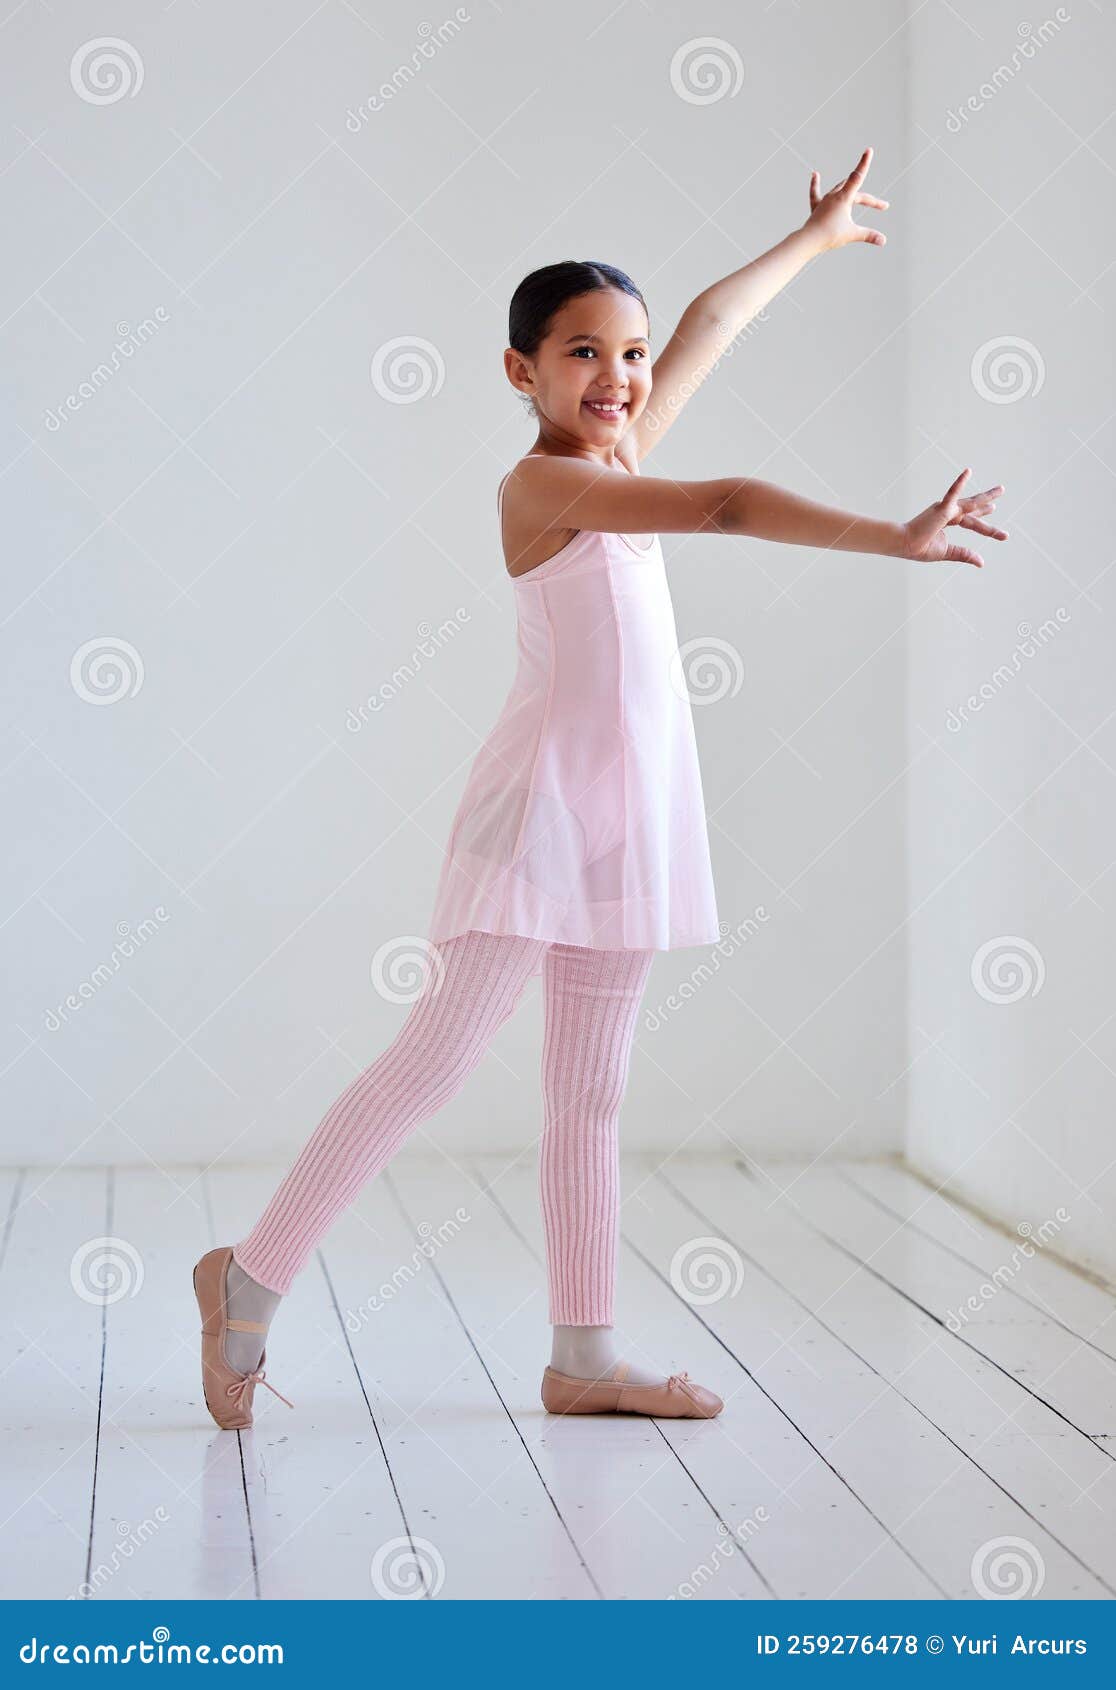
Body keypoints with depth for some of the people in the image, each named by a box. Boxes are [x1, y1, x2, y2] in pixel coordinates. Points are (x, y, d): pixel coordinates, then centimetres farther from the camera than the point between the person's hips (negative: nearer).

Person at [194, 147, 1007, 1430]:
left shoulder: (617, 458, 11)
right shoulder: (544, 480, -13)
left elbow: (705, 326, 24)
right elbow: (727, 507, -24)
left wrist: (815, 239, 35)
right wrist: (893, 540, -29)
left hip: (627, 810, 9)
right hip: (542, 803, -9)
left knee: (589, 1093, 9)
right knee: (437, 1056, -9)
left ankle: (584, 1354, 13)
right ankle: (253, 1275, 3)